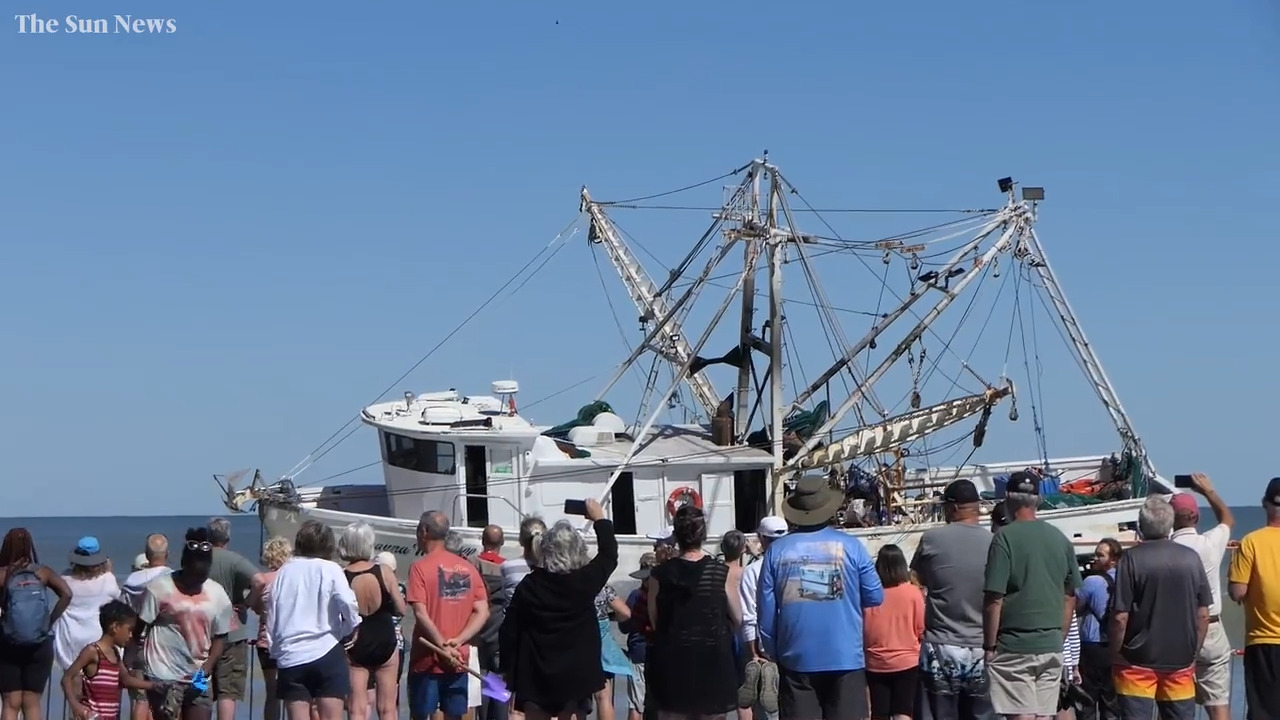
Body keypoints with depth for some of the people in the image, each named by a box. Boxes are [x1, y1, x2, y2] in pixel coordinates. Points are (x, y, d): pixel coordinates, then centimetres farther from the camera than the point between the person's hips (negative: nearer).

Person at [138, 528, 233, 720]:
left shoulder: (217, 595, 2)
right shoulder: (159, 588, -9)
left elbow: (220, 637, 7)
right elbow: (139, 629, -5)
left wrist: (206, 668, -7)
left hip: (197, 677, 4)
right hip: (164, 675, -4)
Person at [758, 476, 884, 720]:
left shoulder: (777, 550, 0)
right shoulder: (850, 546, -3)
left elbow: (766, 610, 1)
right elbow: (875, 597, 2)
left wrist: (773, 651, 14)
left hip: (796, 658, 1)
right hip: (845, 657, -1)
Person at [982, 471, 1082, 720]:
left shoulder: (1005, 538, -10)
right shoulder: (1060, 539, 8)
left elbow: (994, 599, -13)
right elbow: (1069, 598, 14)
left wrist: (989, 646, -6)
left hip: (1014, 646, -6)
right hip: (1051, 647, 6)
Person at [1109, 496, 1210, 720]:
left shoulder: (1132, 559, -10)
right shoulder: (1191, 558, 2)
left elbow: (1120, 617, -12)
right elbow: (1203, 615, 5)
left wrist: (1115, 656, 0)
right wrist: (1194, 653, 16)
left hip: (1138, 661, -3)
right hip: (1180, 661, 4)